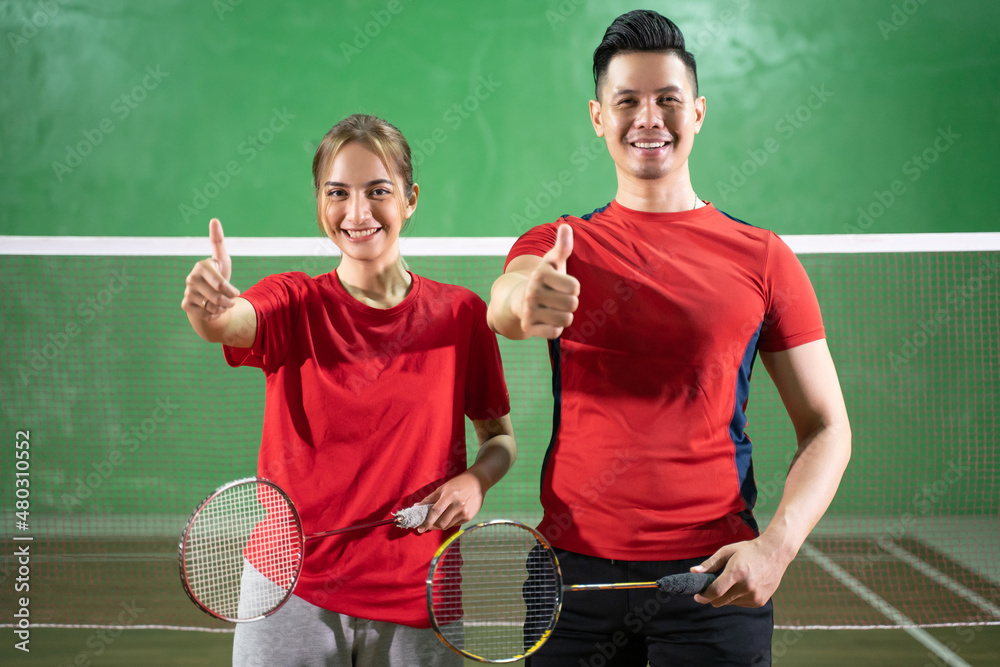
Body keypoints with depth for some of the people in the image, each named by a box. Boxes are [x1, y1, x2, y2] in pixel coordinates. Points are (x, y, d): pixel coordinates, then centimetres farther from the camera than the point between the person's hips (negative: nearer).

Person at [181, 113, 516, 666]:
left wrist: (476, 479, -12)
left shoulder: (460, 313, 0)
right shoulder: (295, 303, -1)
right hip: (290, 591, -1)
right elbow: (227, 323, -23)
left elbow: (500, 436, 9)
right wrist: (209, 305, -46)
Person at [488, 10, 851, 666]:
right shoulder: (555, 246, 5)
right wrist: (525, 300, -42)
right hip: (574, 570, 1)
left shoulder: (763, 257, 3)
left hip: (716, 577, -1)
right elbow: (504, 304, -18)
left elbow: (826, 427, 3)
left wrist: (777, 546, -13)